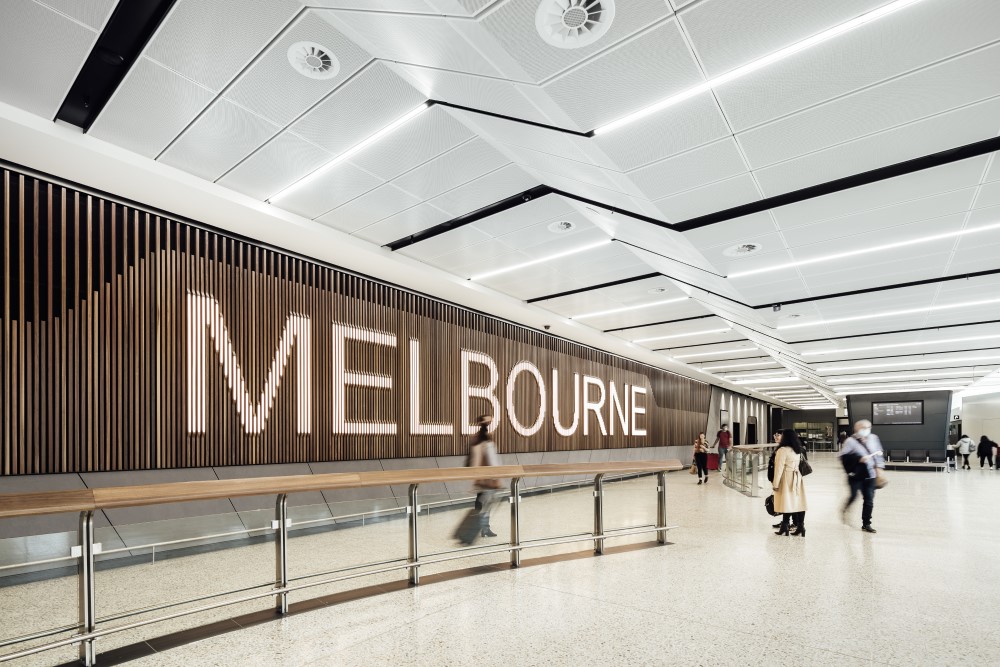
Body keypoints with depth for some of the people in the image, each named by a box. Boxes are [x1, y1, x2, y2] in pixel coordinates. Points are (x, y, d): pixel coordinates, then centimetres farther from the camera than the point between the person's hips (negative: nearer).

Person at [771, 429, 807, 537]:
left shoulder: (783, 450, -15)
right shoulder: (798, 450, 10)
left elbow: (779, 468, -15)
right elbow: (798, 464, 11)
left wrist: (775, 483, -12)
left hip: (786, 479, -7)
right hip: (797, 478, 7)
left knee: (787, 503, -3)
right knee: (798, 503, 8)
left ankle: (784, 528, 2)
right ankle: (800, 527, 11)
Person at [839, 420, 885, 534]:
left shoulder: (873, 438, 8)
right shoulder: (851, 441, -8)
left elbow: (879, 453, 17)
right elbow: (843, 456, -12)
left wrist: (879, 466, 7)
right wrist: (858, 459, -20)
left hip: (870, 474, 4)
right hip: (856, 474, -4)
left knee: (869, 499, 4)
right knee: (854, 496, -2)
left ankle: (866, 524, 15)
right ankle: (844, 510, 28)